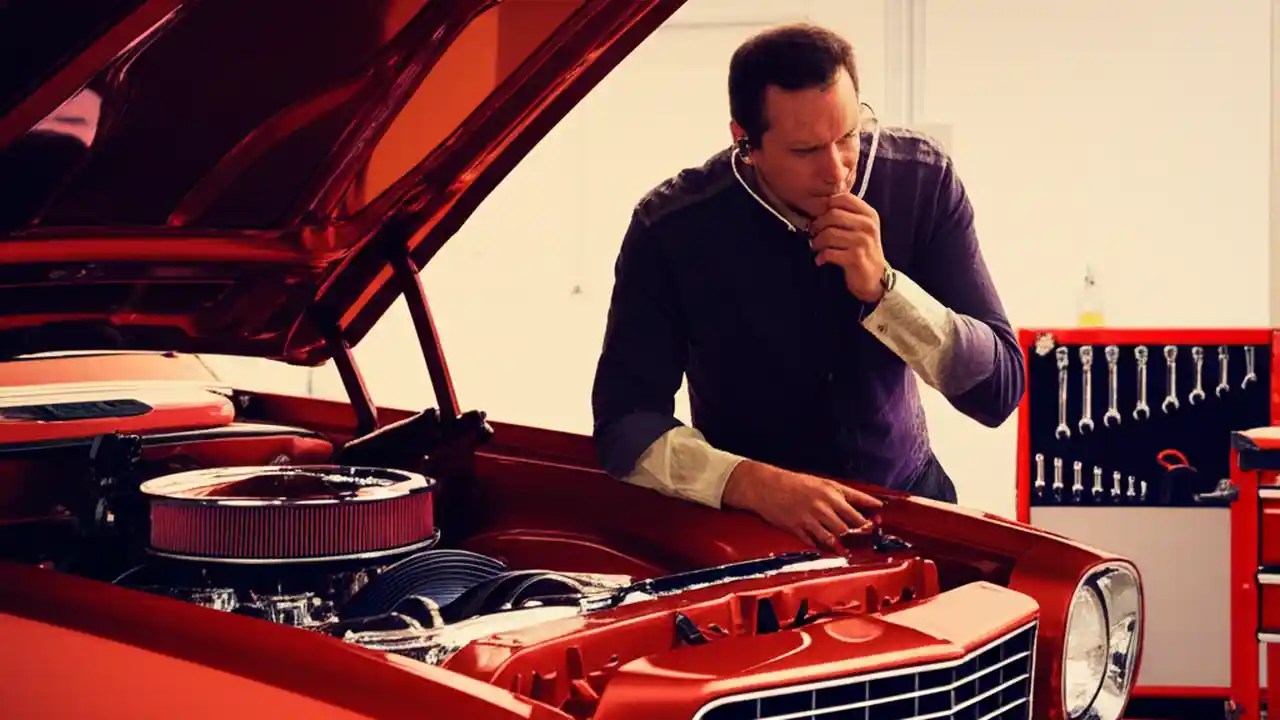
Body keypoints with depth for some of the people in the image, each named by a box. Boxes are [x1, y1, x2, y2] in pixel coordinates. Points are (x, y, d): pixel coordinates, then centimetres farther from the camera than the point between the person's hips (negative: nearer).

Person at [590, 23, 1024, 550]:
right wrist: (755, 483, -33)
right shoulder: (673, 227, -16)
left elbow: (1000, 390, -11)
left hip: (903, 494, 2)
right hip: (748, 522, -2)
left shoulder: (923, 182, -10)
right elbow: (626, 417, -16)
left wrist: (882, 287, -27)